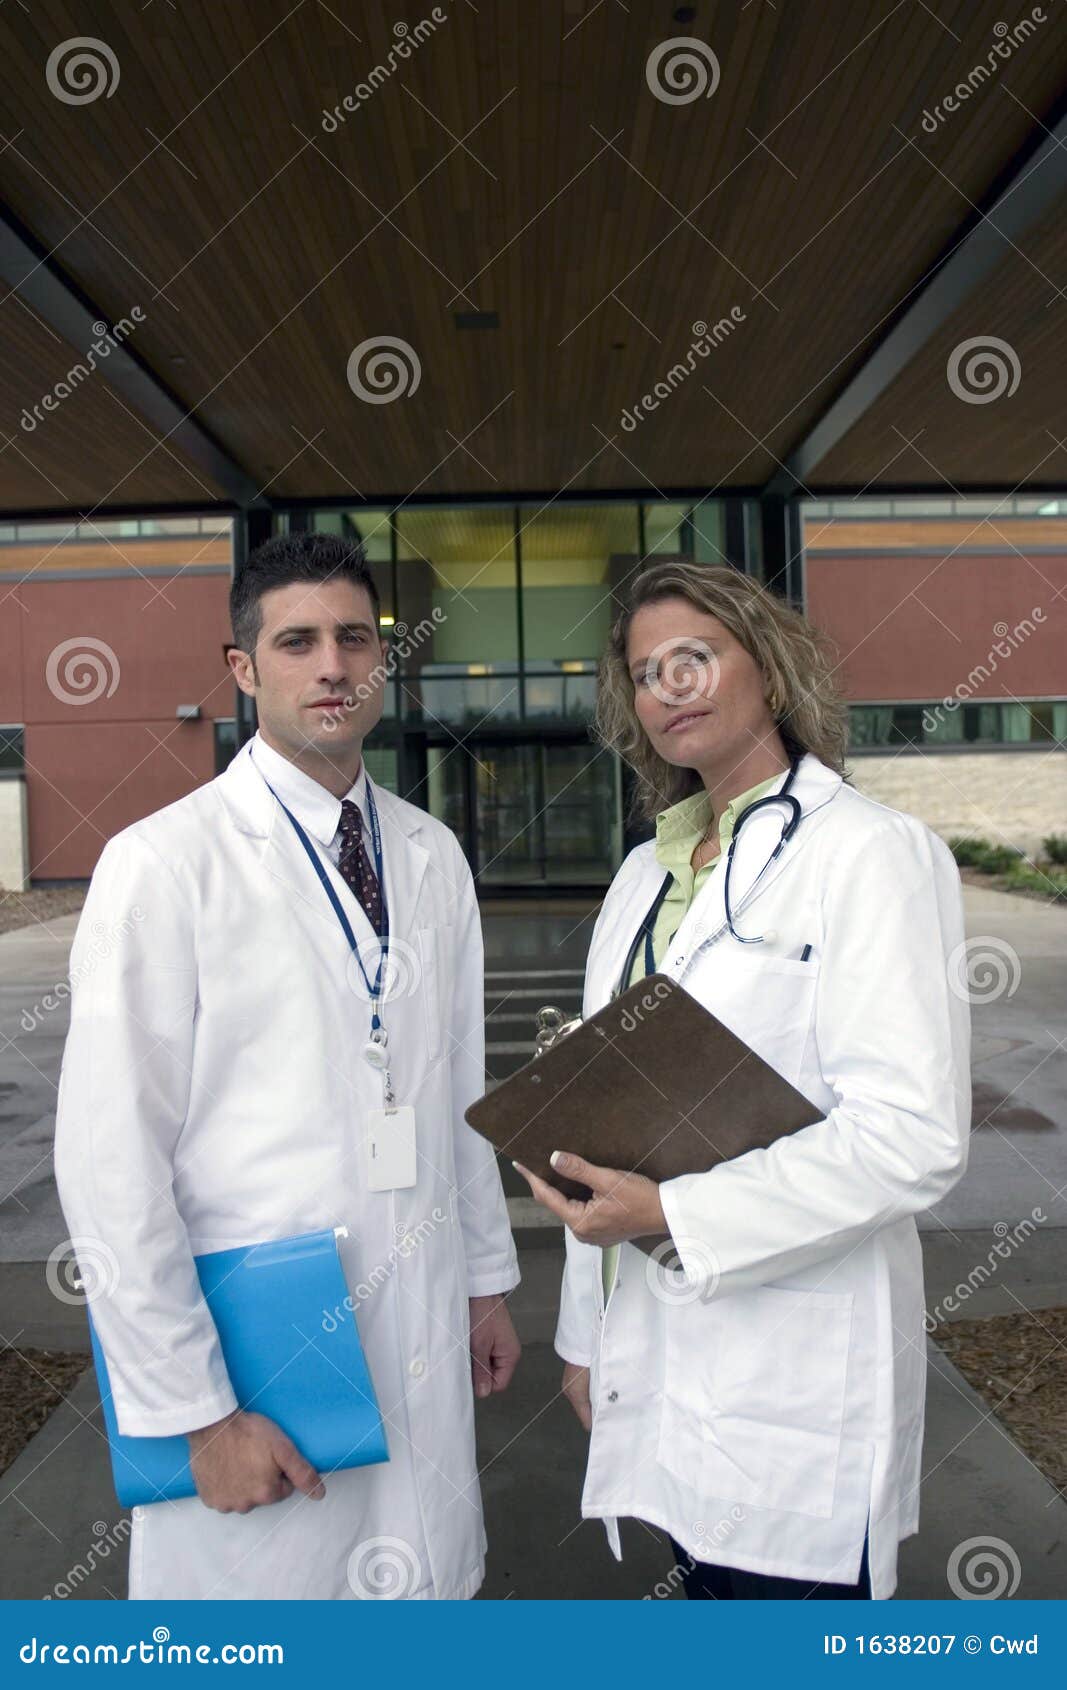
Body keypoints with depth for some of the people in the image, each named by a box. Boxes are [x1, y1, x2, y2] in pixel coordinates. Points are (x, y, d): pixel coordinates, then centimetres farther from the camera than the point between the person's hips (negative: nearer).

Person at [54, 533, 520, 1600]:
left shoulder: (432, 855, 5)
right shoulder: (164, 863, -13)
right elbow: (111, 1161, -13)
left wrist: (488, 1278, 13)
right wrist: (198, 1410, -12)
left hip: (424, 1339, 5)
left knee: (425, 1579, 17)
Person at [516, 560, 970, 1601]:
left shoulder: (872, 854, -12)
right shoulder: (649, 871, 10)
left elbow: (912, 1136, -19)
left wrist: (672, 1212, -20)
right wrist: (587, 1334, 15)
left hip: (796, 1380, -6)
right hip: (655, 1349, 7)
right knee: (704, 1579, 20)